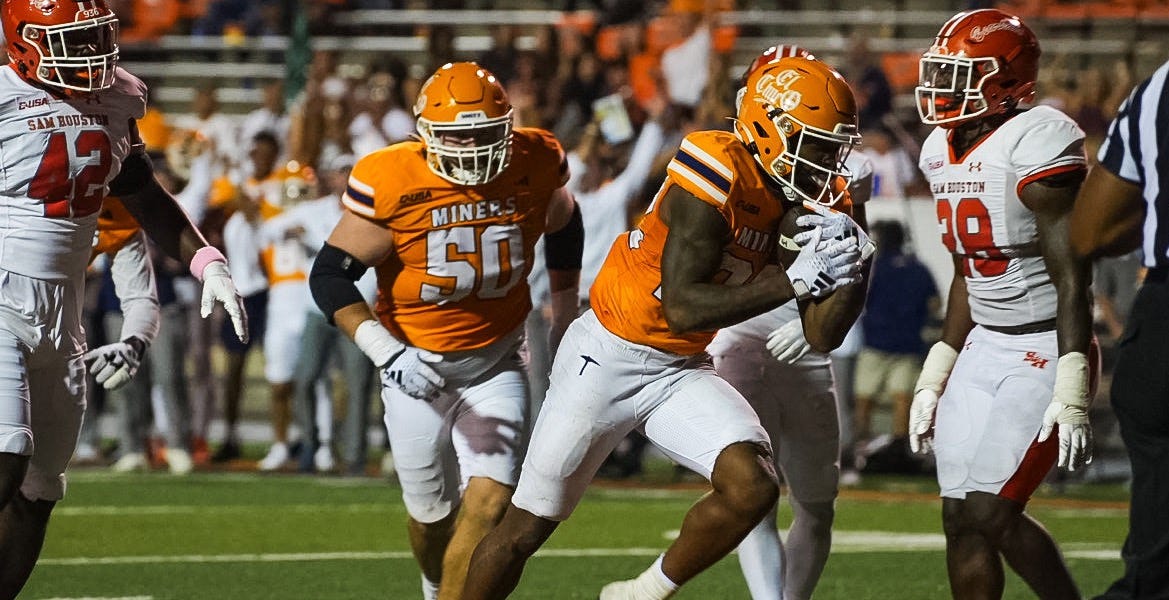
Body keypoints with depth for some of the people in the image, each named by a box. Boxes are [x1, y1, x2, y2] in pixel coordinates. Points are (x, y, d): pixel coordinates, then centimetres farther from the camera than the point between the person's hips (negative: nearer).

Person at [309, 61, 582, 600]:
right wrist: (385, 352, -26)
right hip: (415, 364, -1)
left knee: (490, 504, -16)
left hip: (496, 363, 1)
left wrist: (565, 320, 18)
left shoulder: (535, 165, -11)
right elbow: (329, 275, -16)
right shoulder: (392, 184, -21)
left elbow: (562, 227, 13)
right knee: (432, 514, 13)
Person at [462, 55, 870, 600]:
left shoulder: (808, 200, -2)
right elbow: (683, 309, -30)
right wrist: (792, 282, -34)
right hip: (608, 356, -6)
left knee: (752, 487, -19)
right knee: (526, 528, 3)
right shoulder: (720, 176, -25)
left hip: (682, 371, 6)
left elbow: (822, 337, -1)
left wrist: (848, 276, -20)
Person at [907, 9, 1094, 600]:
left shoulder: (1037, 144, -17)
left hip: (1045, 351, -9)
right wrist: (935, 376, 18)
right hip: (984, 348, 9)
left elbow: (1071, 279, -19)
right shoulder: (942, 152, 8)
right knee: (966, 519, 5)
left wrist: (1071, 393, -24)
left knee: (979, 518, -13)